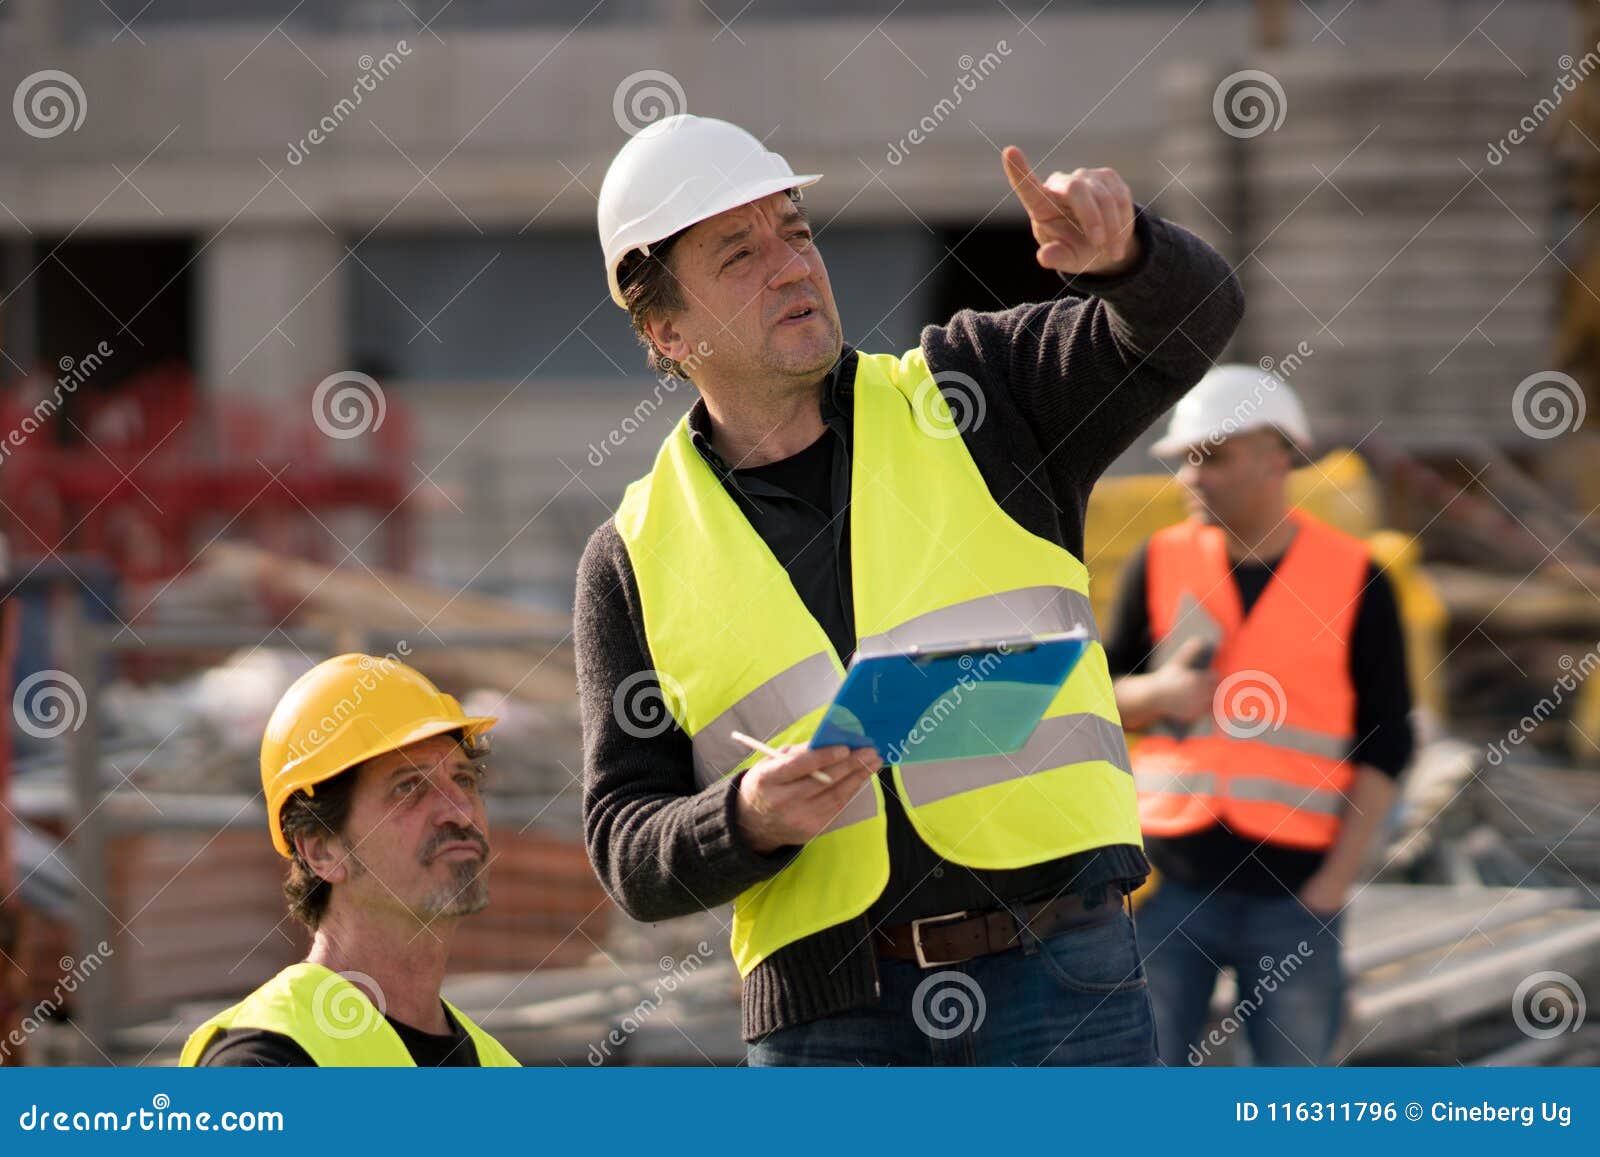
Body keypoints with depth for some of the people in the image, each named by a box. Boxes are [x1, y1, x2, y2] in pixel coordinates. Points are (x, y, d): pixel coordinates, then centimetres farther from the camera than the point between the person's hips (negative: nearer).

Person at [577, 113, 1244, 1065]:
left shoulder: (972, 393, 9)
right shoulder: (636, 558, 8)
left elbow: (1190, 321, -3)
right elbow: (629, 850, 5)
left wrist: (1119, 251, -26)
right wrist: (747, 819, -17)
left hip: (1058, 978, -1)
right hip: (826, 1014, 1)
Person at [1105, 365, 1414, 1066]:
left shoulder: (1355, 580, -1)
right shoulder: (1160, 565, 5)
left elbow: (1385, 743, 0)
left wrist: (1336, 878, -7)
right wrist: (1156, 693, -12)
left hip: (1292, 891, -2)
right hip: (1172, 882, 2)